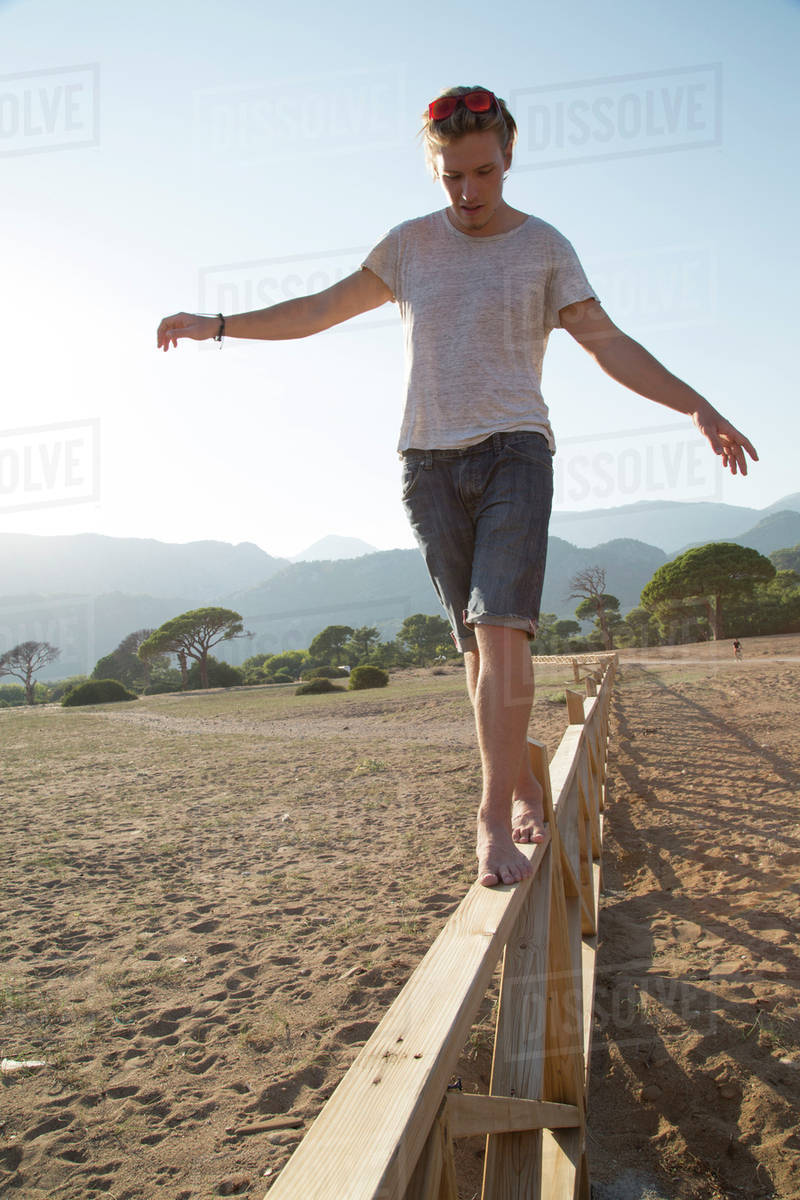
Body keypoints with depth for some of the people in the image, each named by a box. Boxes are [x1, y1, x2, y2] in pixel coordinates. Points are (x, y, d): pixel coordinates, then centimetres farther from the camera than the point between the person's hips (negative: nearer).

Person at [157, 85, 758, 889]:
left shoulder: (544, 248, 8)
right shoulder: (409, 244, 14)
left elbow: (607, 343, 3)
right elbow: (324, 308, 19)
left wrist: (696, 405, -6)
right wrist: (218, 325, 17)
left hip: (514, 452, -2)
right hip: (430, 461, 2)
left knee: (501, 630, -18)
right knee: (476, 642, 1)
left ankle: (493, 819, -14)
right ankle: (524, 785, 18)